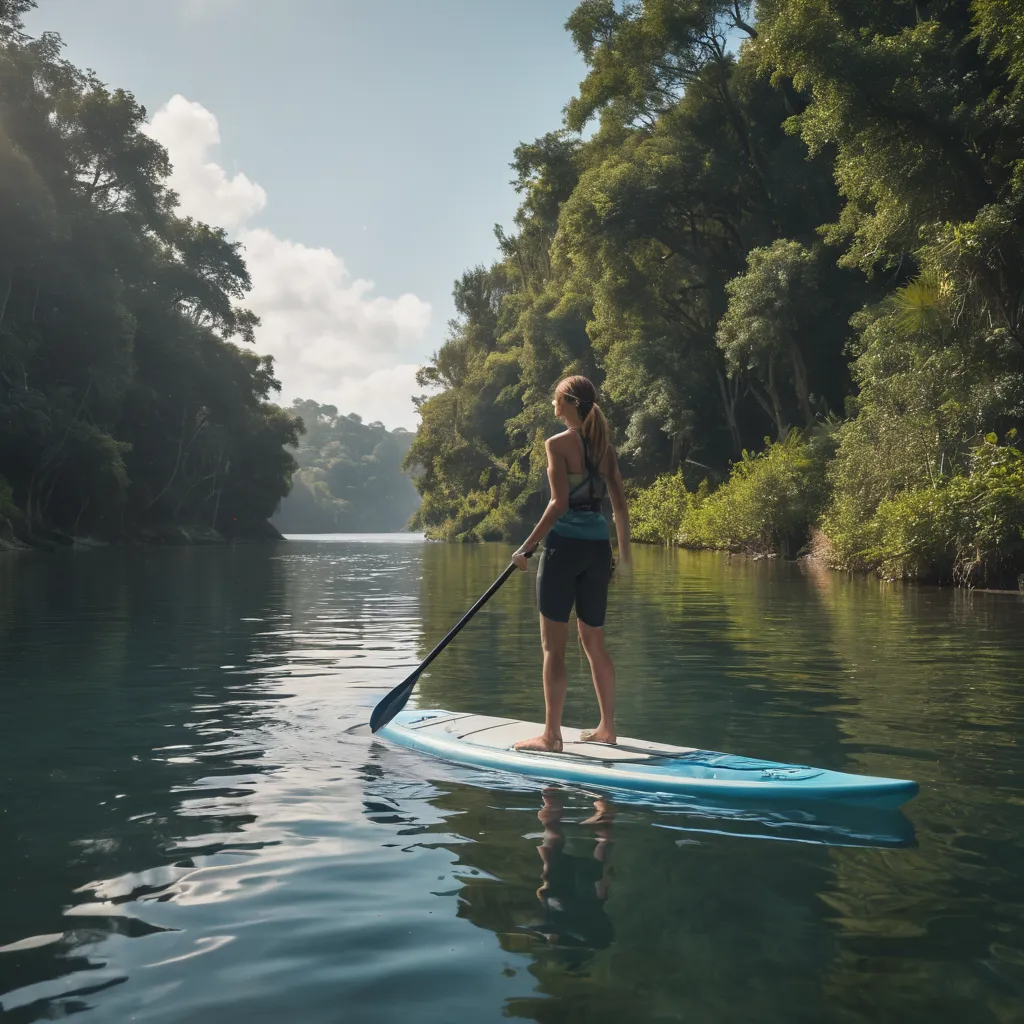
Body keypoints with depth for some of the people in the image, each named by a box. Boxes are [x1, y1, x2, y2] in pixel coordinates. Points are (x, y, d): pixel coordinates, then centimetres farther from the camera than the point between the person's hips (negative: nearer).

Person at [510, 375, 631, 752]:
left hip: (564, 545, -6)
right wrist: (624, 555, 18)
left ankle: (551, 735, 2)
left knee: (554, 646, 0)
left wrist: (526, 547, -12)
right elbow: (620, 506, 9)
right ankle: (607, 728, 22)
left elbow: (559, 502, -16)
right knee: (594, 643, 16)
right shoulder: (604, 446, 10)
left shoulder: (559, 443, -8)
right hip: (598, 548, 6)